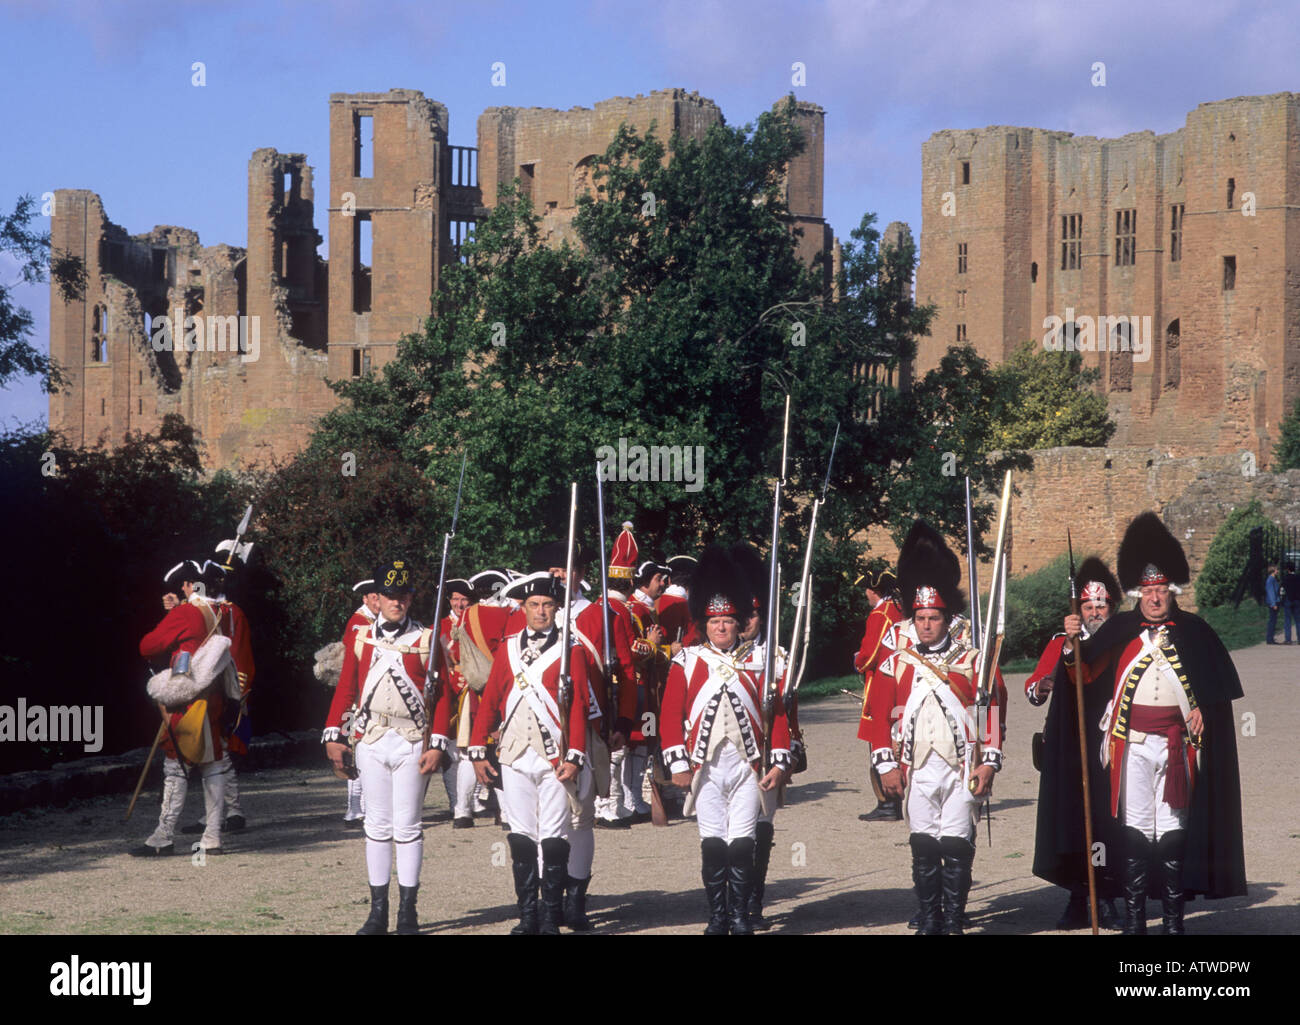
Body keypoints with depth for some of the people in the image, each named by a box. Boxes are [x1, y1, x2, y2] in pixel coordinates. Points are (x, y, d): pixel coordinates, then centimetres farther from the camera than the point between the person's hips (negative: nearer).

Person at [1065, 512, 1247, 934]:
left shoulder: (1193, 631, 6)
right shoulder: (1120, 630, 4)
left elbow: (1220, 685, 12)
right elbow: (1086, 669, -3)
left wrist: (1202, 710, -2)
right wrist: (1075, 639, -20)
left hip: (1176, 741, 0)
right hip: (1134, 743, 0)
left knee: (1173, 827, 3)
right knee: (1135, 826, 1)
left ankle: (1174, 916, 9)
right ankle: (1134, 917, 6)